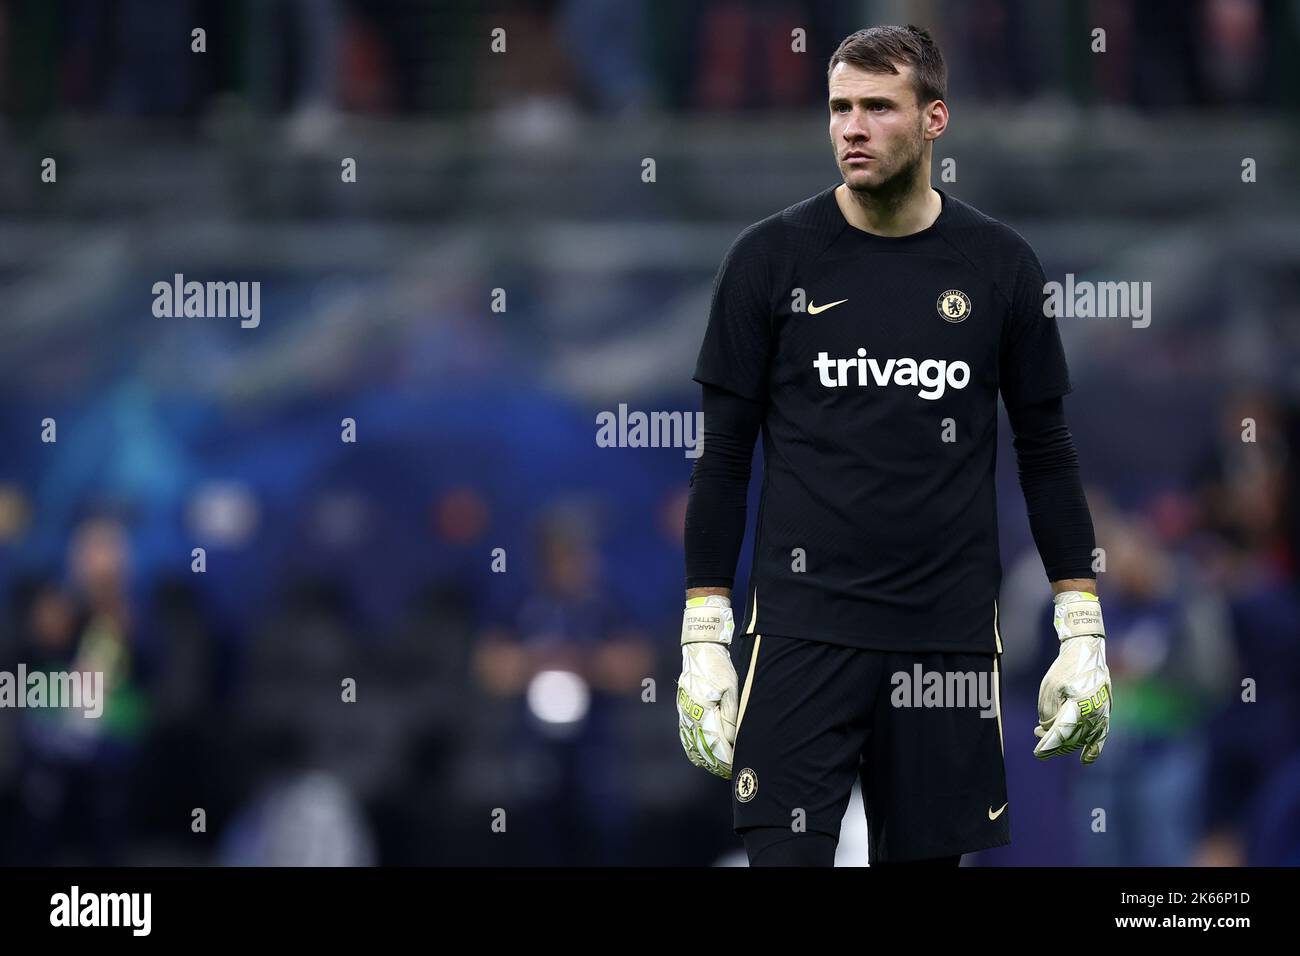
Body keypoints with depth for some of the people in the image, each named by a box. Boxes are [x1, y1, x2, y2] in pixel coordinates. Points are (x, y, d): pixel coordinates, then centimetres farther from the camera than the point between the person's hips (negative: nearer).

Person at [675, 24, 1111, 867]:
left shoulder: (999, 266, 4)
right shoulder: (772, 258, 0)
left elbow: (1047, 452, 10)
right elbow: (725, 455, 3)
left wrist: (1083, 632, 5)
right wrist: (703, 638, -2)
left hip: (950, 635, 2)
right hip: (803, 630, -2)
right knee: (785, 854, -11)